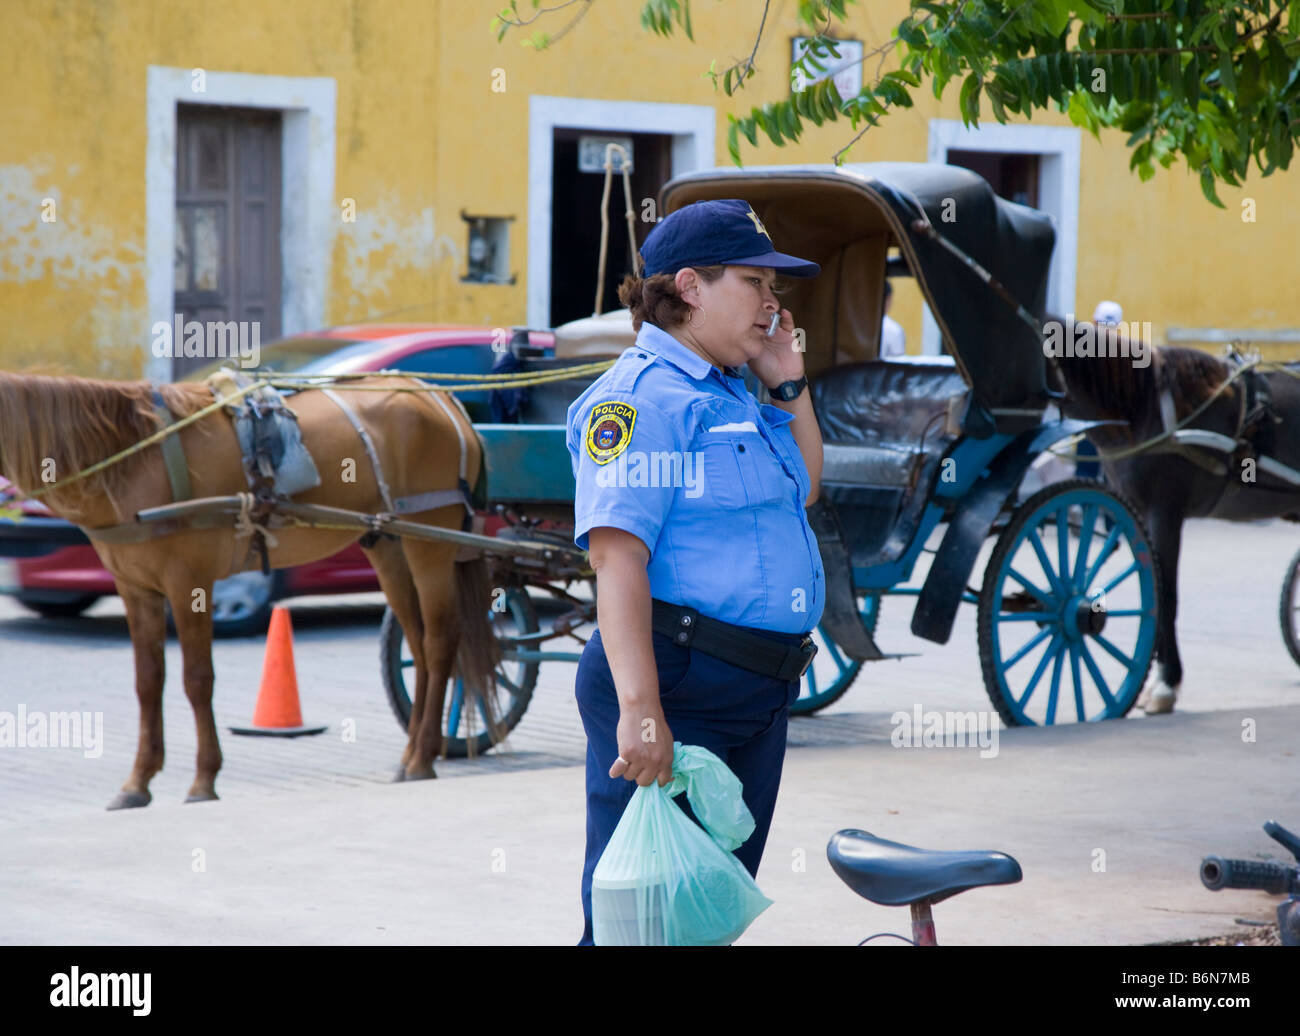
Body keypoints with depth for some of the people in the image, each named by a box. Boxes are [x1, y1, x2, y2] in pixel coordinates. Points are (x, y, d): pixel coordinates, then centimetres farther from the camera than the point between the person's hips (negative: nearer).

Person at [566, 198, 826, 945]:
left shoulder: (733, 394, 16)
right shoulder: (641, 395, -12)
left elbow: (806, 489, 31)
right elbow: (618, 556, -21)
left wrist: (791, 386, 15)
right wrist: (640, 708, -29)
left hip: (761, 689, 10)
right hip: (679, 684, -9)